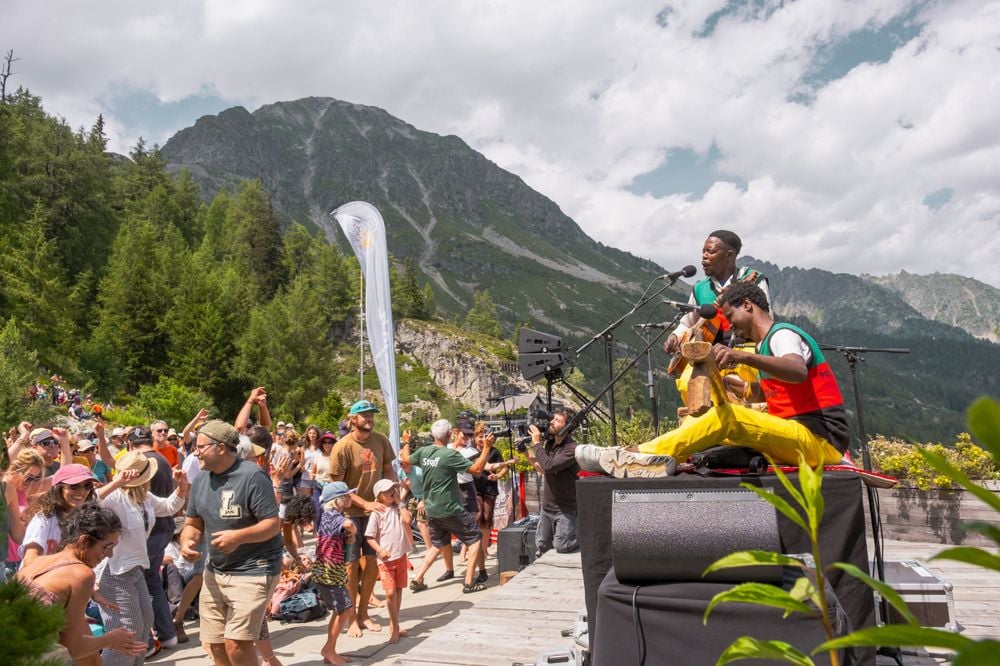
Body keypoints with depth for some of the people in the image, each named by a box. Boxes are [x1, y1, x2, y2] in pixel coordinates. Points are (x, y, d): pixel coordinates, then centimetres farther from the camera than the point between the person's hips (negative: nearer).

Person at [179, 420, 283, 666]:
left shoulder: (252, 476, -17)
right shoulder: (201, 480, 6)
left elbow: (273, 525, -18)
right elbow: (193, 523, 13)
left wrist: (239, 536, -32)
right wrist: (187, 542, -9)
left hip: (253, 571, -7)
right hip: (215, 571, 8)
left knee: (236, 645, -15)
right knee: (214, 645, 12)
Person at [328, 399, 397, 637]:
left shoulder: (381, 440, -4)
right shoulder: (343, 446, -17)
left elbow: (388, 470, 9)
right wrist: (365, 504, -20)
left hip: (375, 509, 4)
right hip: (350, 512, -4)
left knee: (372, 562, 10)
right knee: (352, 564, 5)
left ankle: (363, 613, 27)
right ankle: (352, 619, 21)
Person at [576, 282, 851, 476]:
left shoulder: (782, 334, -8)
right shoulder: (769, 342, 21)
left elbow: (798, 372, -31)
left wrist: (743, 356, -45)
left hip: (821, 441, -10)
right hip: (798, 438, 10)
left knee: (727, 416, -27)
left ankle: (639, 459, -32)